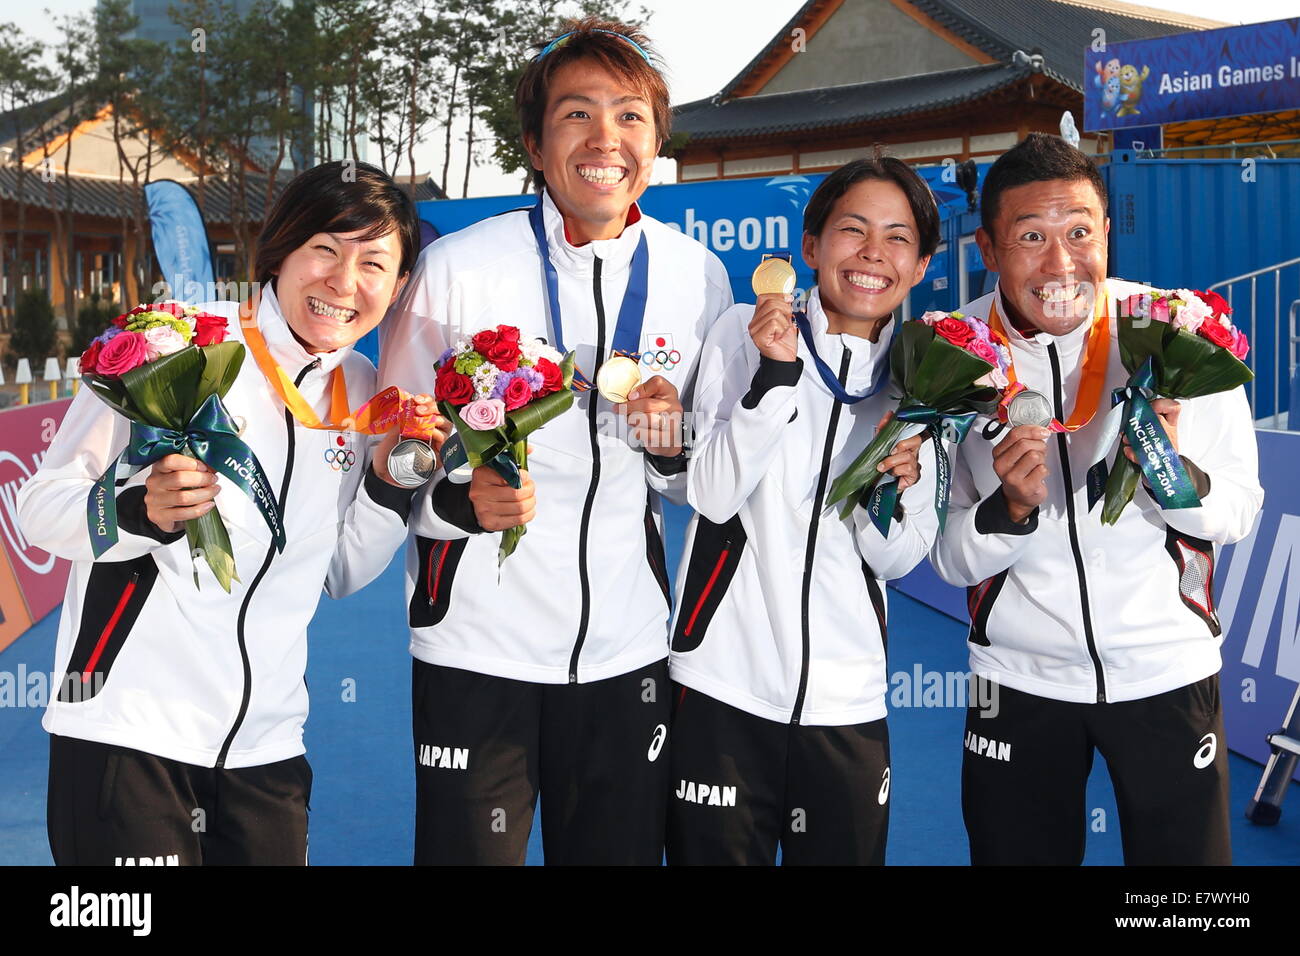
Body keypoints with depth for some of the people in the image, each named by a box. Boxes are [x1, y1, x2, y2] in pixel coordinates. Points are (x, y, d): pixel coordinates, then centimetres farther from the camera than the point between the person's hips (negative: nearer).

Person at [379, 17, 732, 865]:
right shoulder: (457, 267, -9)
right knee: (471, 850, 6)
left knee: (622, 848, 15)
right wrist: (459, 500, -22)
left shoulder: (698, 275, 1)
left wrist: (674, 450, -11)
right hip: (478, 645, -3)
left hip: (626, 650, 3)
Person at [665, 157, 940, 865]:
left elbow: (895, 560, 4)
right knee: (716, 853, 5)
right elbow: (712, 496, -12)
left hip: (847, 700, 3)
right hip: (725, 681, -3)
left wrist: (896, 487, -15)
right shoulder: (745, 332, -3)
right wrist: (776, 374, -21)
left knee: (845, 853, 12)